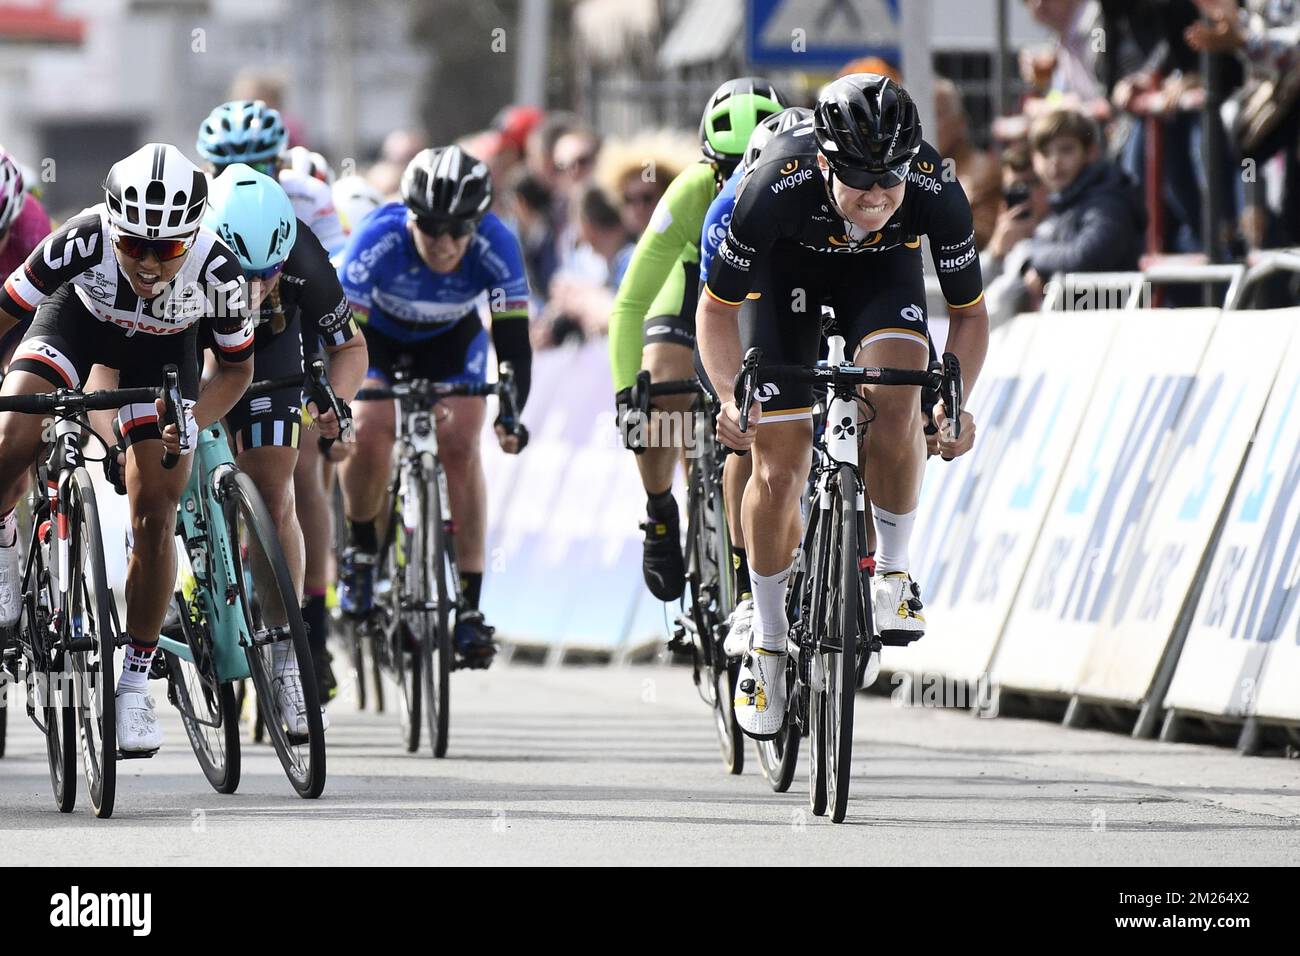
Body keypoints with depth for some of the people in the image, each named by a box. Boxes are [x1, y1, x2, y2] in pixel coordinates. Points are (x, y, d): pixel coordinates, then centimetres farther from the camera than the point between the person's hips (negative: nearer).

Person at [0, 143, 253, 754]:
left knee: (154, 518, -9)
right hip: (79, 314, 0)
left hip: (163, 344, 0)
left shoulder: (216, 271, -34)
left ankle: (135, 684, 5)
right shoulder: (82, 241, -38)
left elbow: (237, 367, -16)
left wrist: (191, 422, -32)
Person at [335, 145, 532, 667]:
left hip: (451, 337, 1)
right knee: (368, 434, -23)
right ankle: (361, 548, 6)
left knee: (459, 444, -16)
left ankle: (469, 603, -11)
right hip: (377, 333, -1)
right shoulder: (378, 239, -38)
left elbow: (514, 339, -31)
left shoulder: (494, 246, -34)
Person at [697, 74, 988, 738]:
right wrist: (731, 399, -35)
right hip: (786, 271, -1)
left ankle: (890, 572, -7)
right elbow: (717, 309, -22)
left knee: (897, 401, -28)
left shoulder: (936, 195, -34)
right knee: (778, 468, -8)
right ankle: (767, 638, 11)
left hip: (882, 270, 1)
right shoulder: (777, 189, -38)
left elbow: (969, 313, -16)